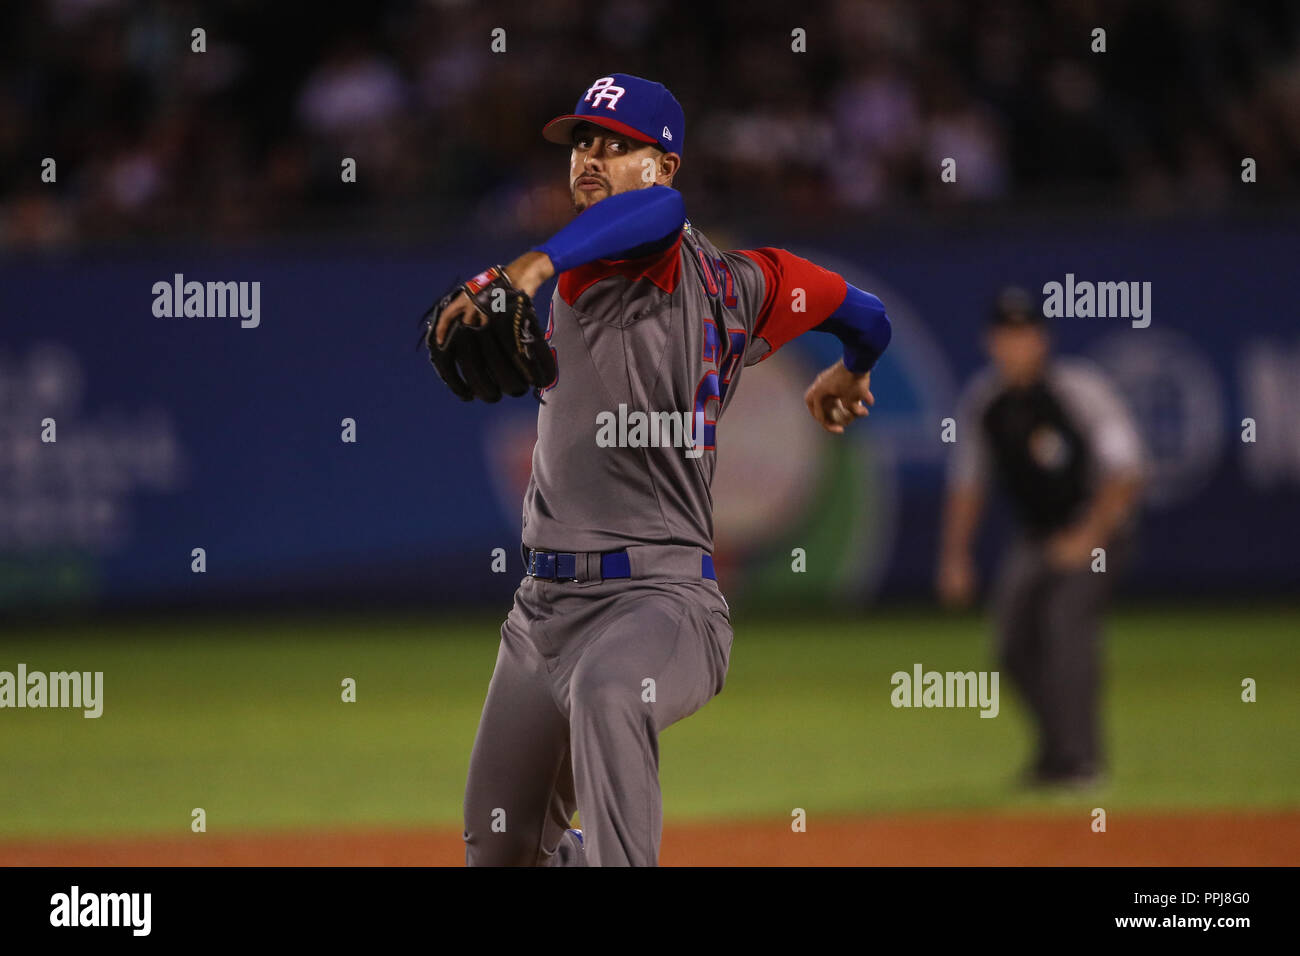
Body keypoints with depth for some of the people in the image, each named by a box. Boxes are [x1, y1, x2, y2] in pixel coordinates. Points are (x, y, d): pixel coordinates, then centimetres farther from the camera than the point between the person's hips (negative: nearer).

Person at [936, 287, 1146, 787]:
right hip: (1035, 535, 6)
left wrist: (1088, 537, -22)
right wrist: (955, 556, 4)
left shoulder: (1081, 387, -17)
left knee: (1066, 618, -24)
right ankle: (1056, 748, 20)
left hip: (1097, 526, -6)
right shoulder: (980, 401, -2)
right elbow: (966, 483, 10)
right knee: (1015, 642, 0)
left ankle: (1080, 757, -22)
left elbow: (1124, 471, -17)